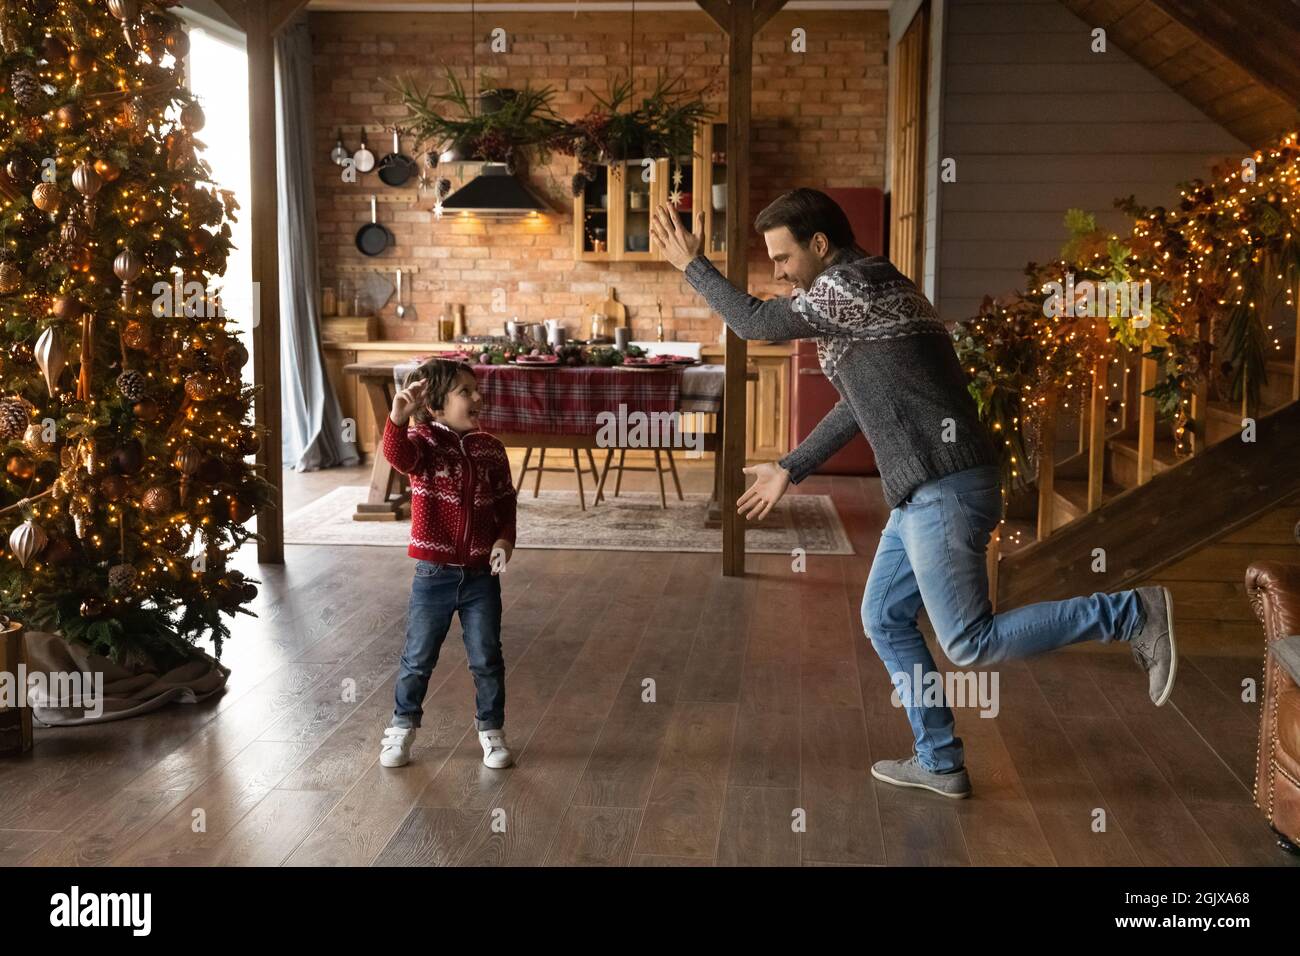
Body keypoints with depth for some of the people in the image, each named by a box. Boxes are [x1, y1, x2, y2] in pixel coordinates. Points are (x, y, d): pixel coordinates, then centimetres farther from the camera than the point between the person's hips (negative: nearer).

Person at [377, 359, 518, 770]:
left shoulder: (491, 449, 2)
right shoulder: (423, 442, -10)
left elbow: (506, 502, 10)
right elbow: (398, 456, -34)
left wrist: (505, 538, -7)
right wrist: (398, 417, -53)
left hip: (481, 575, 3)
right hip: (434, 576, -2)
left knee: (487, 659, 9)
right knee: (418, 658, 11)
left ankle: (491, 729, 27)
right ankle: (402, 726, 30)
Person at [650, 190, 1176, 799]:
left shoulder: (856, 284, -11)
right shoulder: (863, 298, 21)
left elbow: (756, 322, -8)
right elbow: (858, 406, 28)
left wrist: (692, 264, 4)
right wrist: (790, 470, 29)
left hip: (944, 490, -10)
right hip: (929, 493, 10)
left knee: (969, 643, -7)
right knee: (884, 620, 15)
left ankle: (1131, 616, -1)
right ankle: (938, 762, 20)